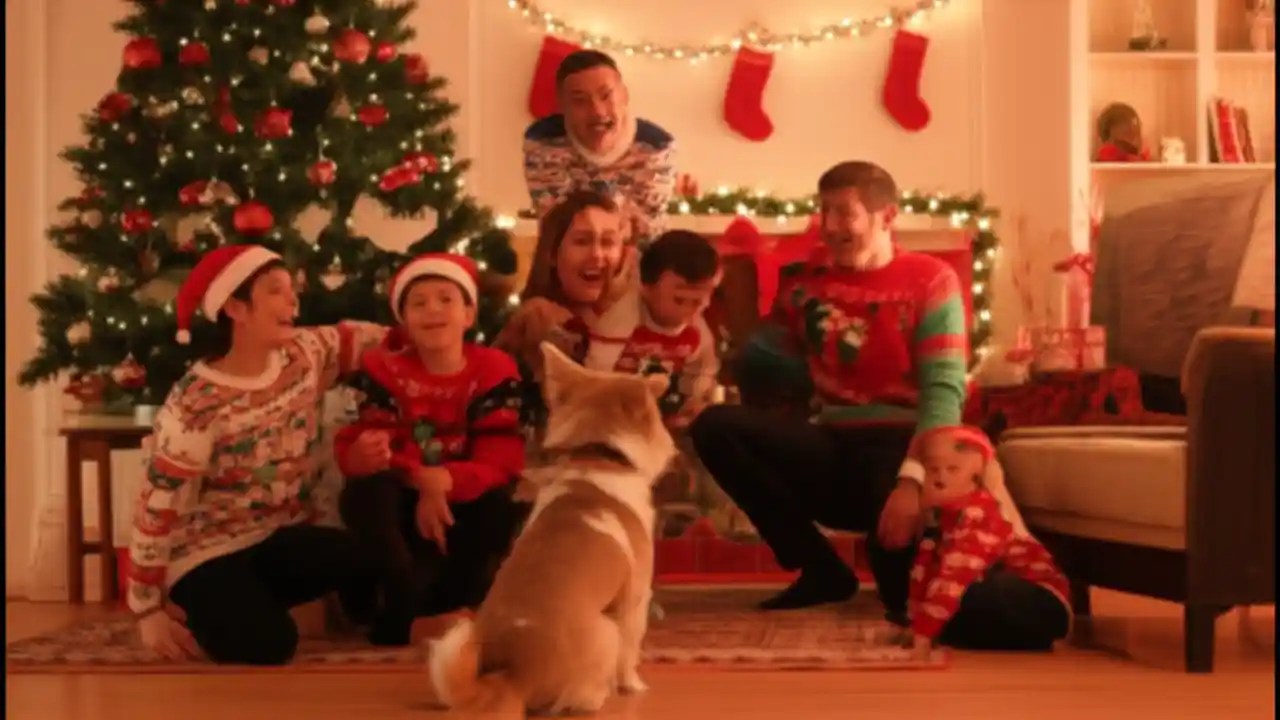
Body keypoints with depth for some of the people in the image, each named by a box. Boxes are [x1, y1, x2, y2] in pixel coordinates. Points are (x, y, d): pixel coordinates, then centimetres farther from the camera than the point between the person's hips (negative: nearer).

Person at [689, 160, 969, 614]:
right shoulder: (806, 281, 10)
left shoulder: (930, 281, -1)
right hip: (833, 449, 4)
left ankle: (910, 604, 11)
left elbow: (944, 389, -13)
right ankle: (822, 570, -9)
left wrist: (912, 478, -28)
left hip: (900, 448, -4)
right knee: (715, 425, -21)